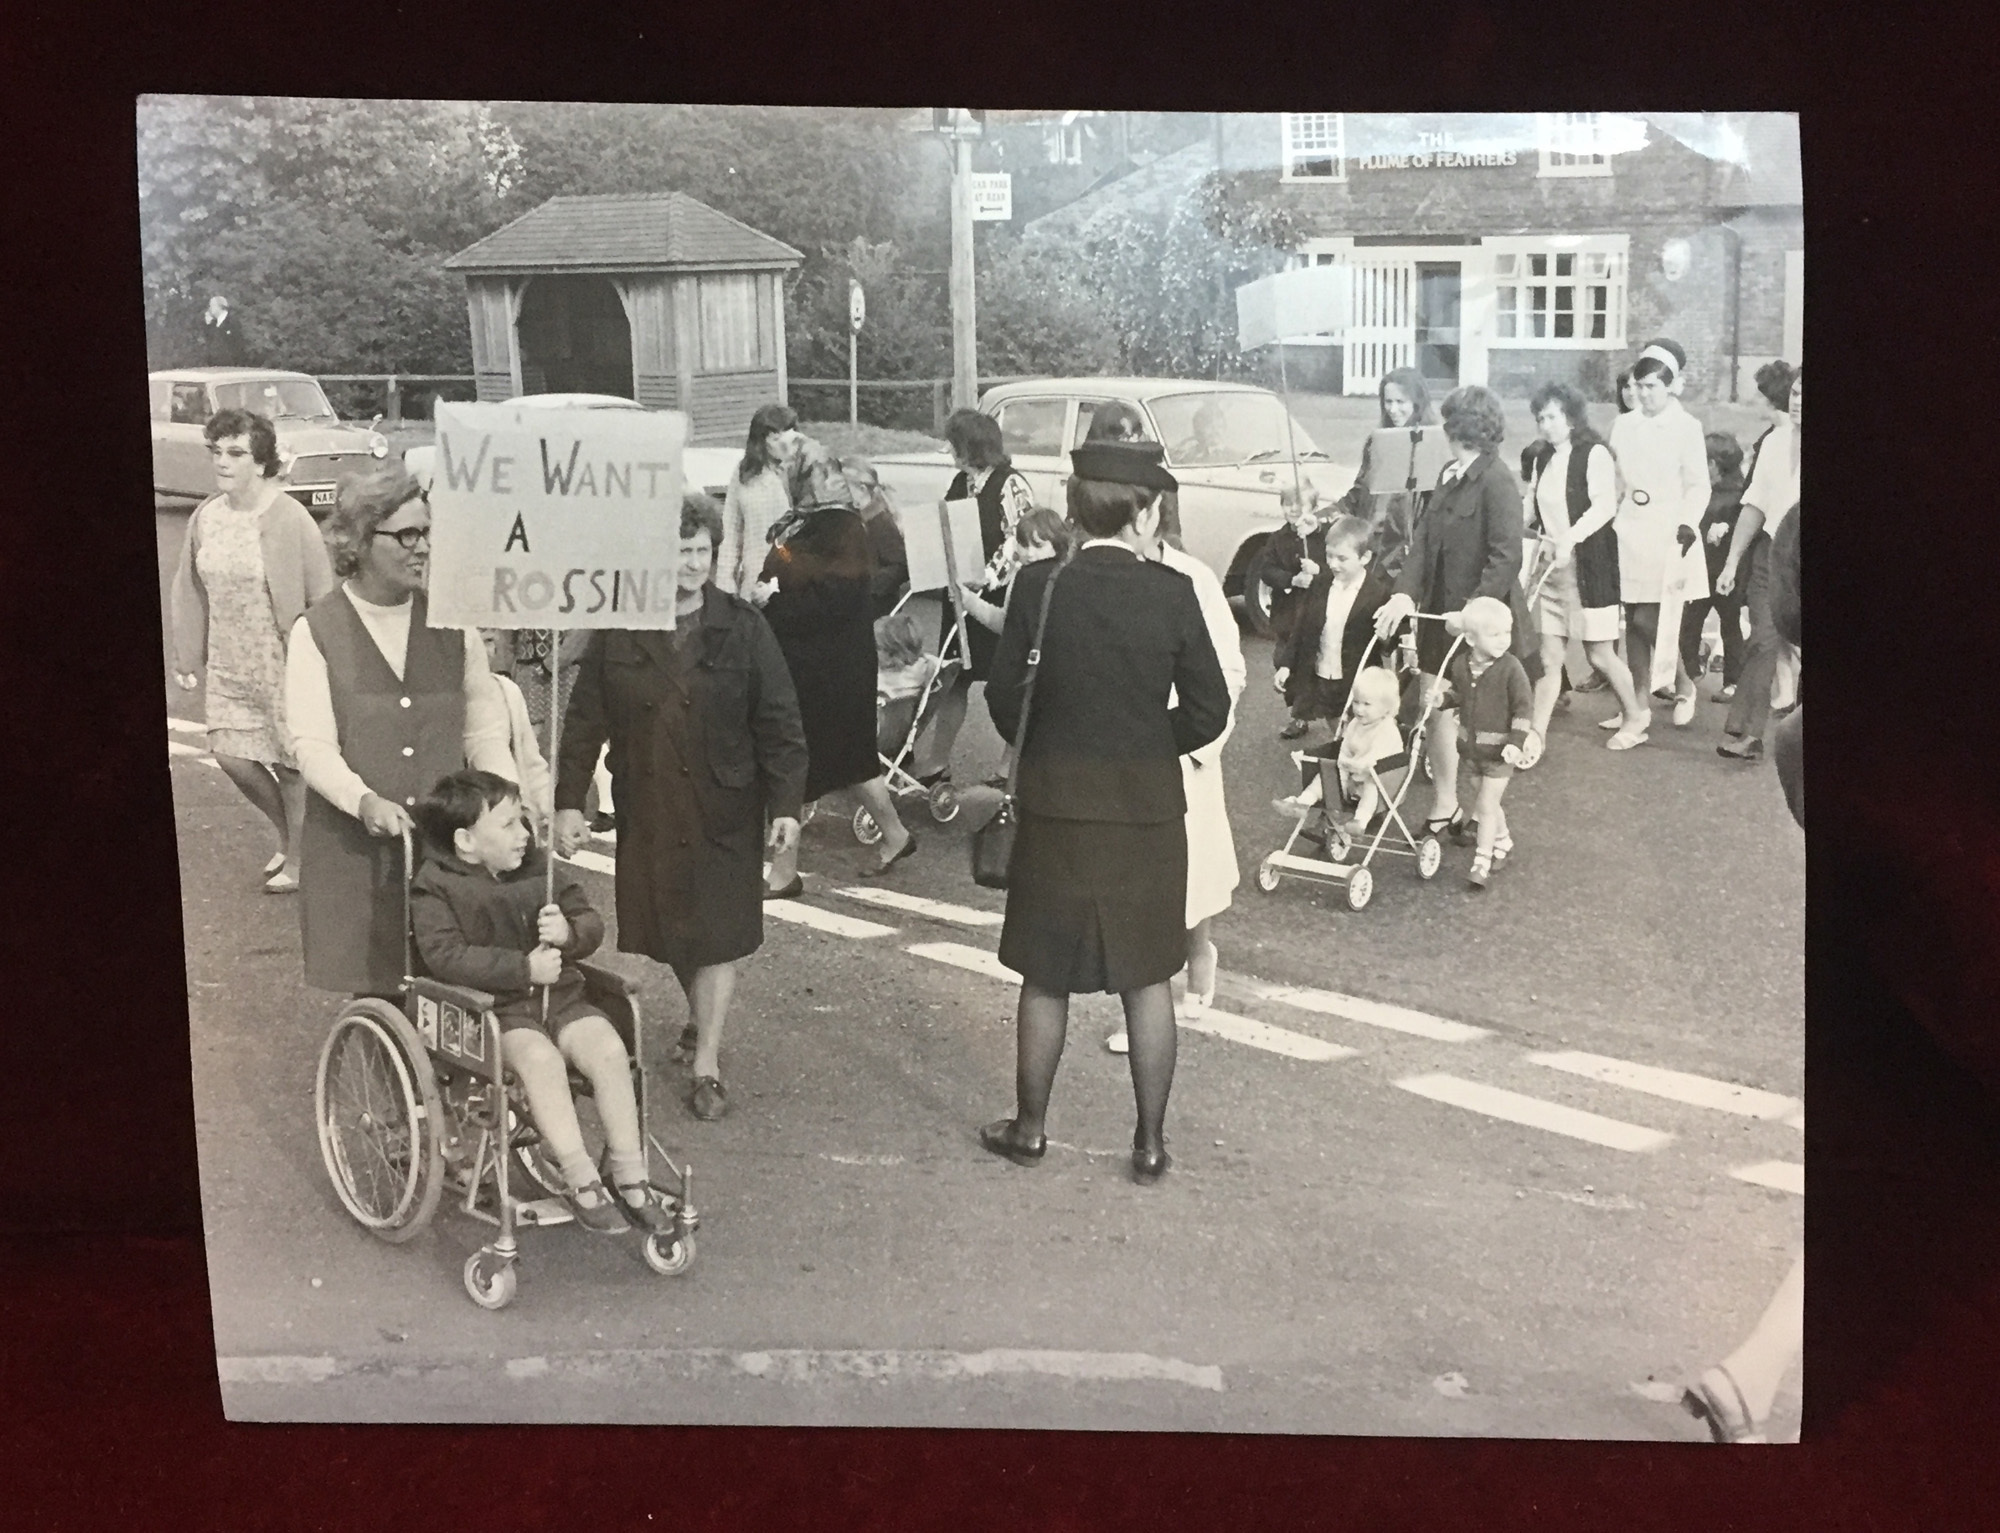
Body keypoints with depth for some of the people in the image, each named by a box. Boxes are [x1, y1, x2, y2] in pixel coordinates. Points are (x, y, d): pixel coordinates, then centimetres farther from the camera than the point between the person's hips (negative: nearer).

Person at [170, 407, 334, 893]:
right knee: (232, 755, 6)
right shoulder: (205, 517, 0)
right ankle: (288, 834, 31)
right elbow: (189, 592, 9)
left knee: (288, 761, 5)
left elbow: (321, 595, -13)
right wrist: (187, 659, 11)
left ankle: (296, 859, 25)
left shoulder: (291, 520, -17)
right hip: (229, 665, 5)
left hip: (283, 664, -5)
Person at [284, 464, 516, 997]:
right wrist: (365, 800, -24)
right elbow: (312, 746, -6)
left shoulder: (452, 623, 10)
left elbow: (485, 730, 9)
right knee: (378, 995, -1)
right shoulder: (317, 631, 1)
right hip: (356, 851, -2)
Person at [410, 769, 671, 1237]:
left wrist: (569, 932, -14)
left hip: (558, 995, 5)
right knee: (541, 1057, -33)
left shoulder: (537, 869, 11)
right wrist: (524, 967, -22)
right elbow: (444, 955, -18)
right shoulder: (435, 888, -4)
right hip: (491, 1008, -5)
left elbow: (592, 924, 11)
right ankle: (579, 1178, -24)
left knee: (608, 1046, -22)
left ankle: (628, 1170, -13)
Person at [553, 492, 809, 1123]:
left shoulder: (742, 628, -5)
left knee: (718, 932, 0)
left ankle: (707, 1064, 7)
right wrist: (568, 802, -1)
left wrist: (786, 803, -8)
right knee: (667, 928, 12)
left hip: (724, 810, -2)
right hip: (648, 811, 2)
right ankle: (703, 1018, 39)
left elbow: (778, 721, -3)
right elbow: (584, 721, 3)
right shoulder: (618, 633, -1)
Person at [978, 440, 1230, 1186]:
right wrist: (1143, 745, 10)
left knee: (1046, 976, 14)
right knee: (1146, 978, 11)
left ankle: (1029, 1126, 25)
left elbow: (1005, 695, -4)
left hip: (1056, 805, 0)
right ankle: (1151, 1141, 18)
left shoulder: (1041, 586, -9)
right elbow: (1207, 711, -6)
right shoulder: (1171, 592, -10)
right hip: (1148, 808, 0)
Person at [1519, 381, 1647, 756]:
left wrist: (1570, 538, -31)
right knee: (1548, 657, 3)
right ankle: (1536, 735, 5)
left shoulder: (1594, 454, -8)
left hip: (1588, 565, -6)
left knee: (1599, 653, 3)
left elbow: (1604, 505, -19)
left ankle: (1635, 715, 25)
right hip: (1550, 566, 6)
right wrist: (1536, 534, -4)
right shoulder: (1541, 459, 12)